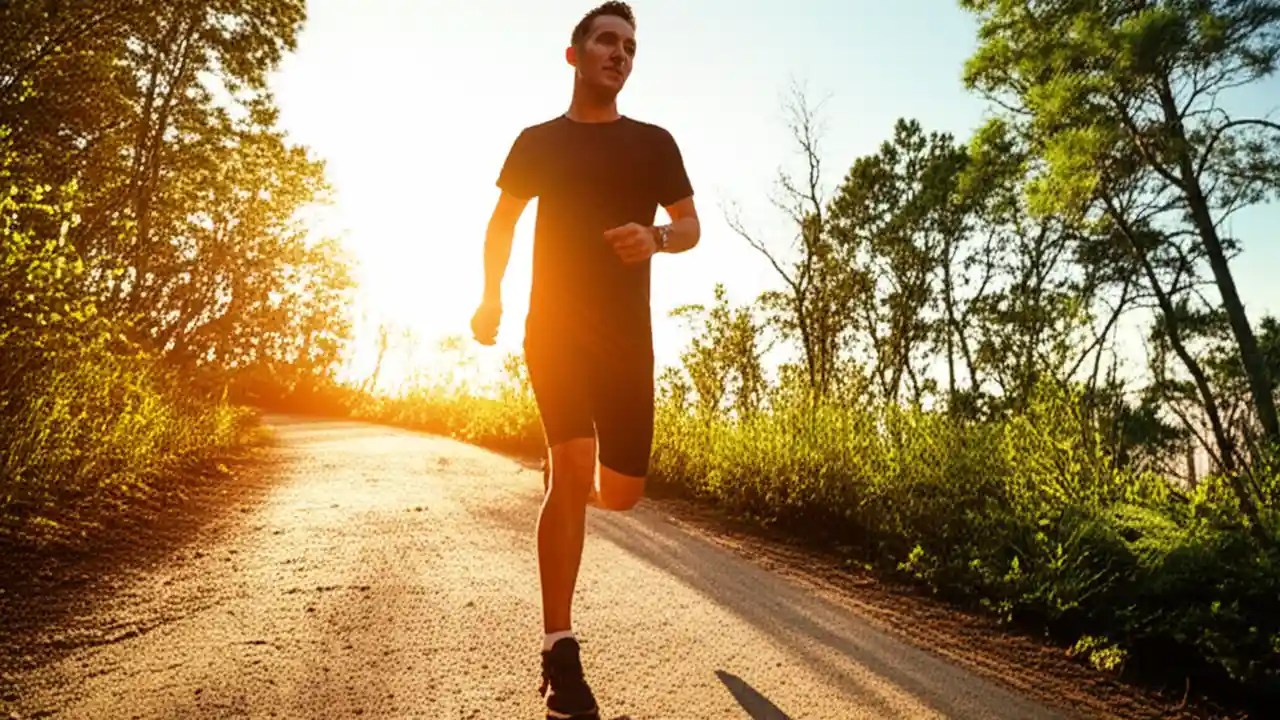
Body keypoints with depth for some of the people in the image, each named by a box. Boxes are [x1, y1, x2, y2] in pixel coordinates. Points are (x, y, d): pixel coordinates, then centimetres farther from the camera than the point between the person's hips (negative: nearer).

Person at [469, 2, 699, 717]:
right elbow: (504, 220, 17)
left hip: (626, 332, 2)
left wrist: (657, 238, -14)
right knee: (573, 463, -19)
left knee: (622, 492, 2)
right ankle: (560, 652, -7)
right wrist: (491, 295, 1)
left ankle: (574, 486, 43)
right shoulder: (538, 141, 11)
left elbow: (691, 226, 10)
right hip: (555, 324, -1)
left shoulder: (654, 142, 11)